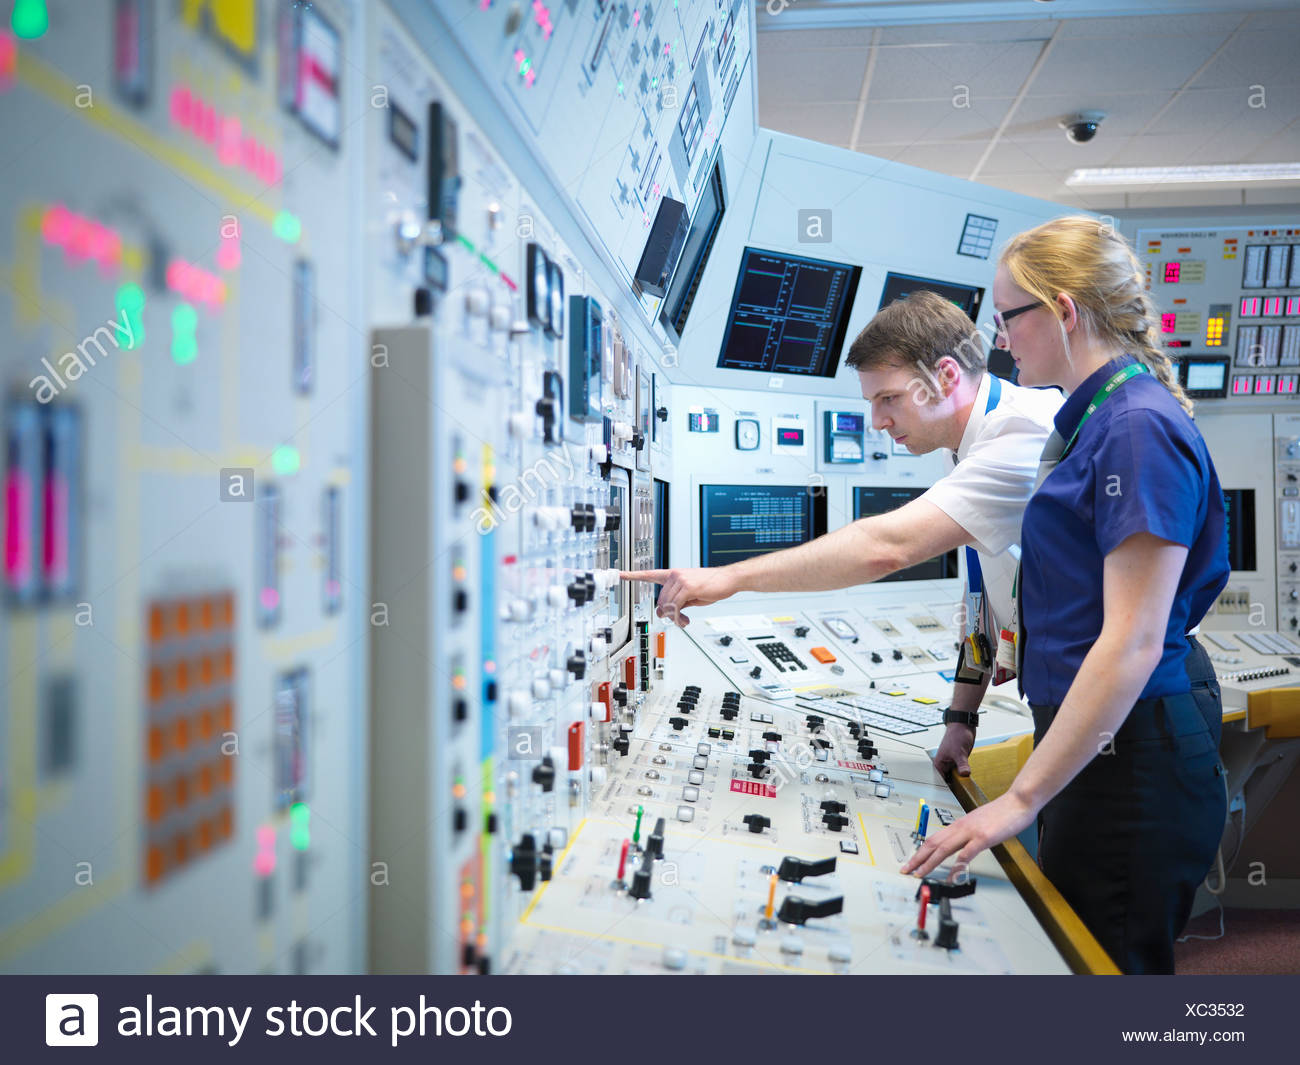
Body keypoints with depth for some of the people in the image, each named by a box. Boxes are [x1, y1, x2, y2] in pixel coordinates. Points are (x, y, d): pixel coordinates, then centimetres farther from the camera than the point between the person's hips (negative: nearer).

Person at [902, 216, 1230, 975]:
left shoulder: (1139, 428, -19)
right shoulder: (1098, 418, 11)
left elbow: (1134, 641, -23)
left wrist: (1022, 799, -22)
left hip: (1129, 755, -9)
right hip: (1096, 737, 9)